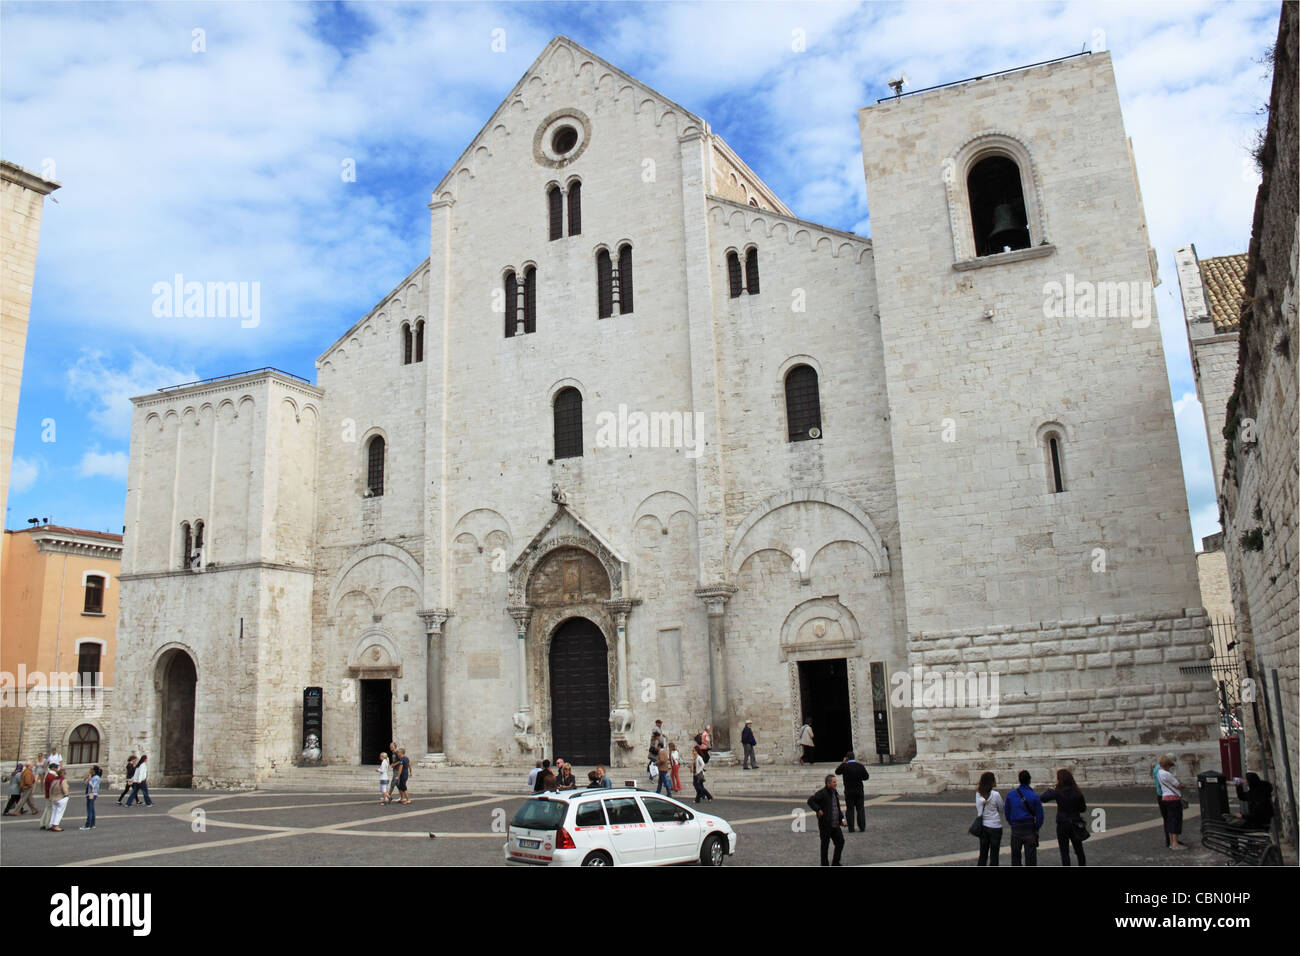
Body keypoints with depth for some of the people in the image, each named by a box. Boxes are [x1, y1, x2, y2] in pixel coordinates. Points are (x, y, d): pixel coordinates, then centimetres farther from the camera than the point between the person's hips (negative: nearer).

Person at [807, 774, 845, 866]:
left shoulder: (835, 792, 11)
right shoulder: (822, 793, -14)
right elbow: (810, 801, -22)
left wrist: (841, 819, 14)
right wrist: (818, 809, -27)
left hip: (835, 824, 7)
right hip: (825, 824, -7)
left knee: (840, 841, 7)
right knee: (825, 844, 3)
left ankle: (836, 863, 20)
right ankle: (824, 864, 15)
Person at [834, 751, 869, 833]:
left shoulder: (844, 766, -9)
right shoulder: (860, 766, -2)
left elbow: (837, 771, 8)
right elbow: (866, 777, 6)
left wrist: (843, 762, 8)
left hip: (848, 791, -1)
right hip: (859, 791, 1)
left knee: (850, 809, 4)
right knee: (860, 809, 8)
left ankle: (851, 828, 3)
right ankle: (862, 827, 6)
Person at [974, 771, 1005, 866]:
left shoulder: (978, 793, -4)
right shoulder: (995, 795, -18)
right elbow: (1002, 808, -4)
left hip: (982, 826, 4)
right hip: (995, 826, -4)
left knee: (983, 854, 13)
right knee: (994, 854, 7)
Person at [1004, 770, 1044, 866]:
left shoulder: (1010, 795, 0)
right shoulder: (1034, 796, -10)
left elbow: (1007, 813, 6)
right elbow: (1039, 815, -7)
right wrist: (1036, 828, 6)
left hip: (1015, 829, 3)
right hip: (1029, 829, -3)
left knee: (1015, 854, 14)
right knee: (1030, 855, 4)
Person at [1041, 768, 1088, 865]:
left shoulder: (1057, 793, -15)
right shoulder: (1077, 793, -5)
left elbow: (1041, 798, -13)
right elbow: (1083, 809, 3)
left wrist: (1049, 790, 3)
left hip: (1062, 825, -3)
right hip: (1076, 824, 3)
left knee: (1064, 851, 6)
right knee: (1079, 850, 19)